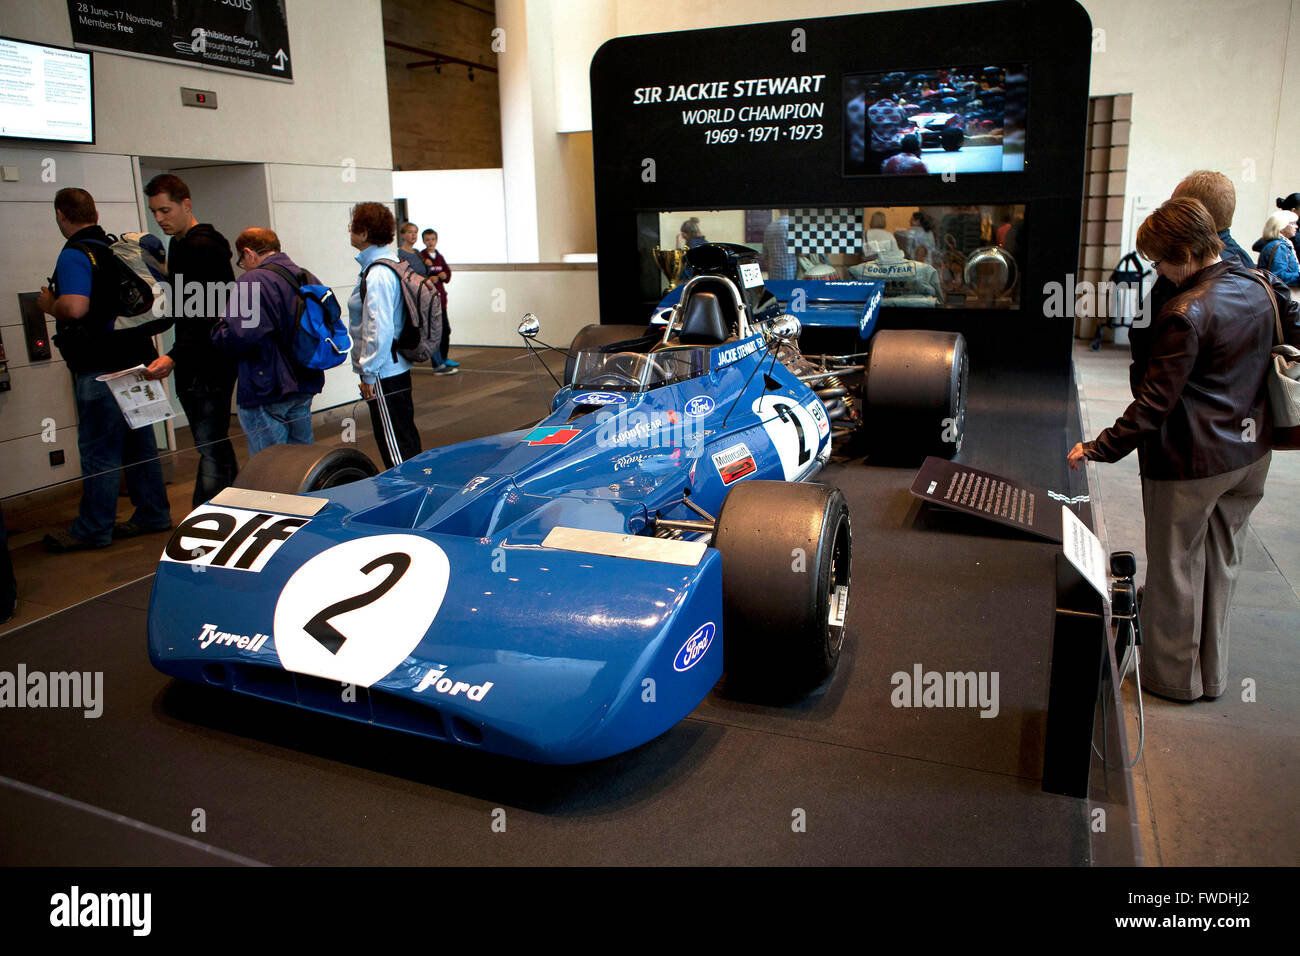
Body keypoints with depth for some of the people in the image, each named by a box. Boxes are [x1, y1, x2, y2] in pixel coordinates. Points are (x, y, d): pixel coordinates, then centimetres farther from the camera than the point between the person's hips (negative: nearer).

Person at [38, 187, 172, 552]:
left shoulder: (74, 255, -13)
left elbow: (75, 306, -27)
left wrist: (49, 305, -8)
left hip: (100, 369, -8)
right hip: (136, 358, 8)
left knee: (98, 450, -1)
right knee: (139, 443, 14)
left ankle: (93, 530, 8)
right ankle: (152, 514, 21)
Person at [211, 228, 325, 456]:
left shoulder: (252, 283, -15)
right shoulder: (309, 279, 9)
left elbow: (236, 340, -22)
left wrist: (219, 327, -2)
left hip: (266, 395, -8)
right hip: (305, 388, 8)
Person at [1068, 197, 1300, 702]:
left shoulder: (1185, 314, -22)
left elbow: (1154, 403, -23)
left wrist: (1099, 449, -17)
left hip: (1191, 461, -8)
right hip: (1250, 454, 8)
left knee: (1176, 569, 8)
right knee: (1222, 564, 18)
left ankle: (1175, 677, 22)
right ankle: (1213, 675, 32)